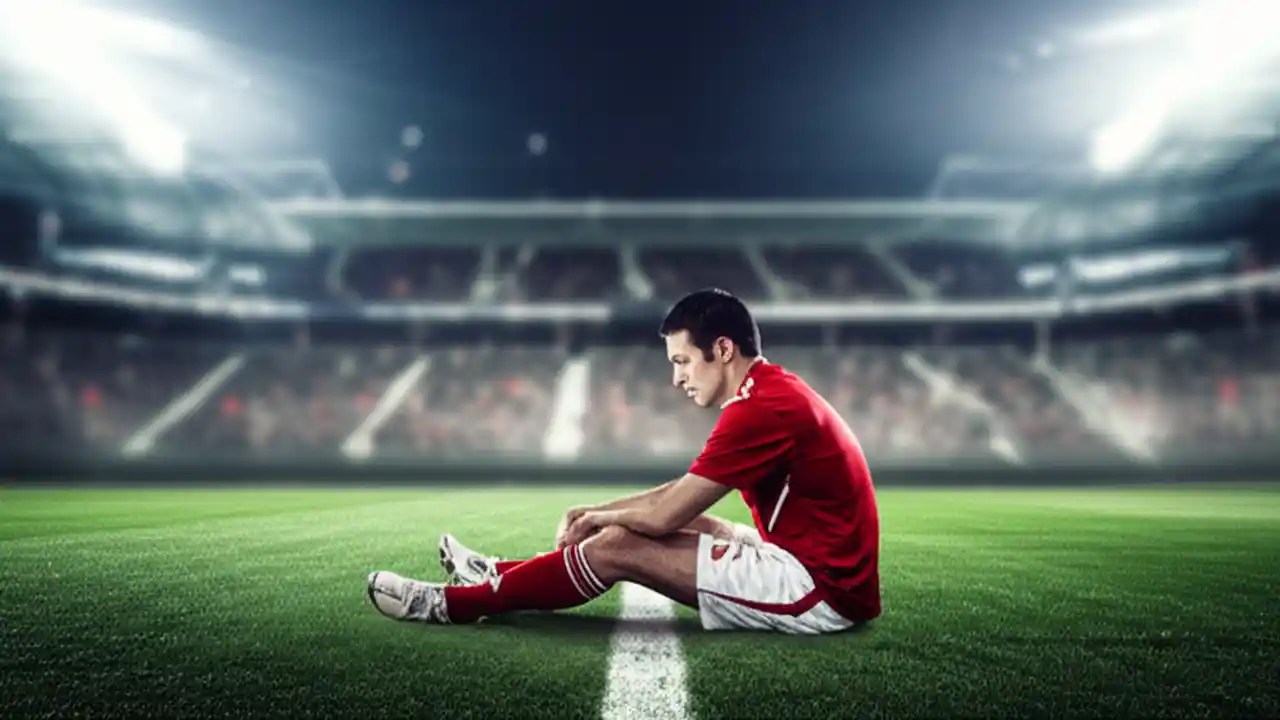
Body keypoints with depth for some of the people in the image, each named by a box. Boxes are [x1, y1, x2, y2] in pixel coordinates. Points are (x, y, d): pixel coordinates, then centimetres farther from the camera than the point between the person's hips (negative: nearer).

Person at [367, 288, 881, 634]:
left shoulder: (762, 408, -20)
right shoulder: (774, 392, 13)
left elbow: (663, 515, -18)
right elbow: (681, 493, 18)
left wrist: (601, 518, 2)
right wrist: (597, 512, 11)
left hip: (820, 588, -10)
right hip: (821, 569, 10)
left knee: (616, 547, -10)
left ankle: (457, 604, 6)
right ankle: (502, 576, 24)